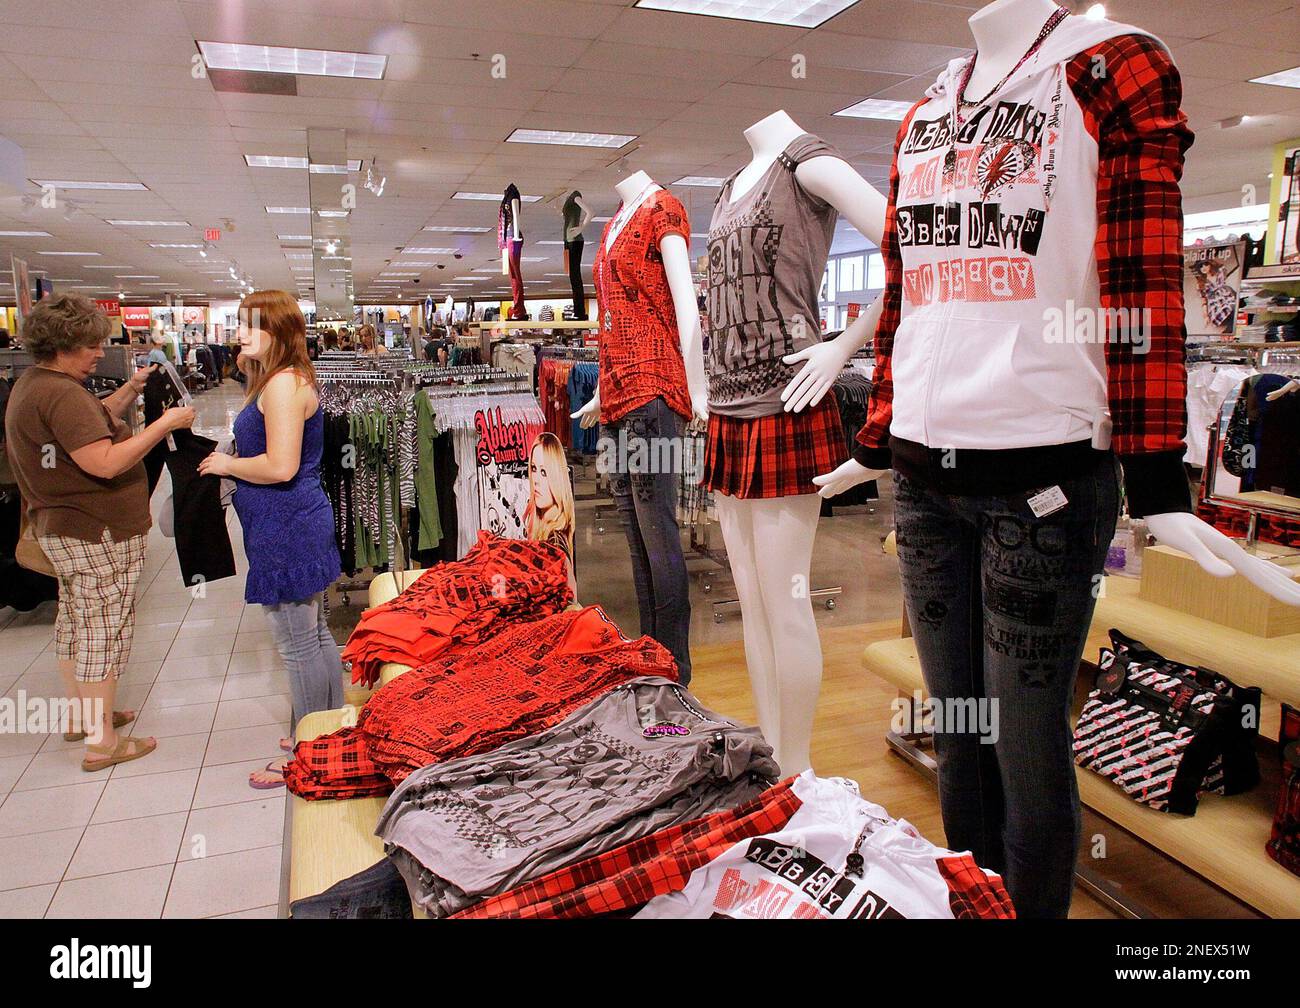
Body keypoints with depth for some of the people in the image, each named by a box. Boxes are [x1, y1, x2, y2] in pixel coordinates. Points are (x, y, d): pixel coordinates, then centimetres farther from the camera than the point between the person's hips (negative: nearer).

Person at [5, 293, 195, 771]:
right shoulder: (61, 394, -23)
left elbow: (95, 420, 19)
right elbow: (106, 463, -30)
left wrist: (132, 389, 9)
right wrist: (165, 424, -25)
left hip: (62, 526, 11)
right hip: (97, 533, -11)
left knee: (75, 620, 20)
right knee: (105, 630, -2)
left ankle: (80, 715, 36)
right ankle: (102, 742, 6)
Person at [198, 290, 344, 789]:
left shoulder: (283, 383, -17)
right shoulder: (289, 379, 16)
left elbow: (280, 466, -24)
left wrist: (226, 464, -9)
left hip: (286, 528, -11)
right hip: (301, 523, 11)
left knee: (298, 646, 0)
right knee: (315, 636, 18)